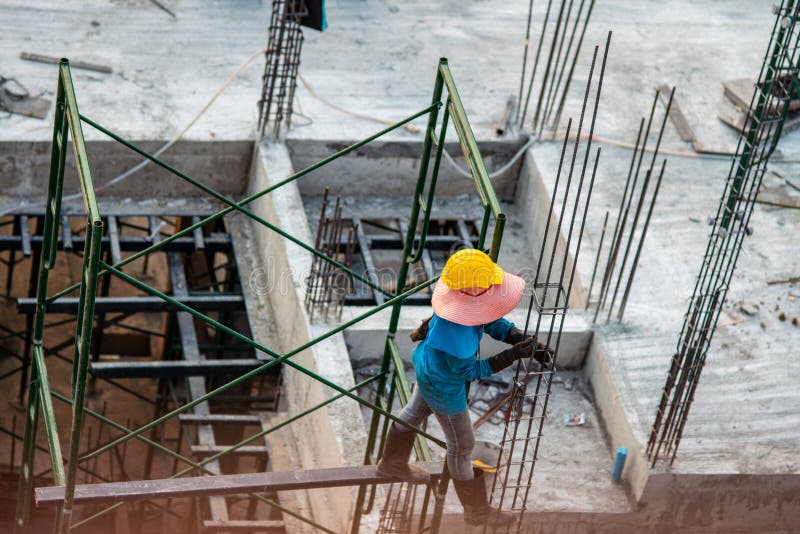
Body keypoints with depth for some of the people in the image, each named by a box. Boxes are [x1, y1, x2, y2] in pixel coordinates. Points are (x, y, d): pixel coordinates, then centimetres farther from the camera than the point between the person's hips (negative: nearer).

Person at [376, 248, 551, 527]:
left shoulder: (466, 297, -23)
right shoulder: (455, 333, -44)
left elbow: (493, 322, -6)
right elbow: (468, 370, -28)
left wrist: (524, 340, -20)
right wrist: (514, 354, -32)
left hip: (428, 366, 8)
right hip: (444, 386, -8)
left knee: (415, 411, 33)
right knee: (462, 444, 14)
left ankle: (392, 464, 64)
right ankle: (476, 510, 39)